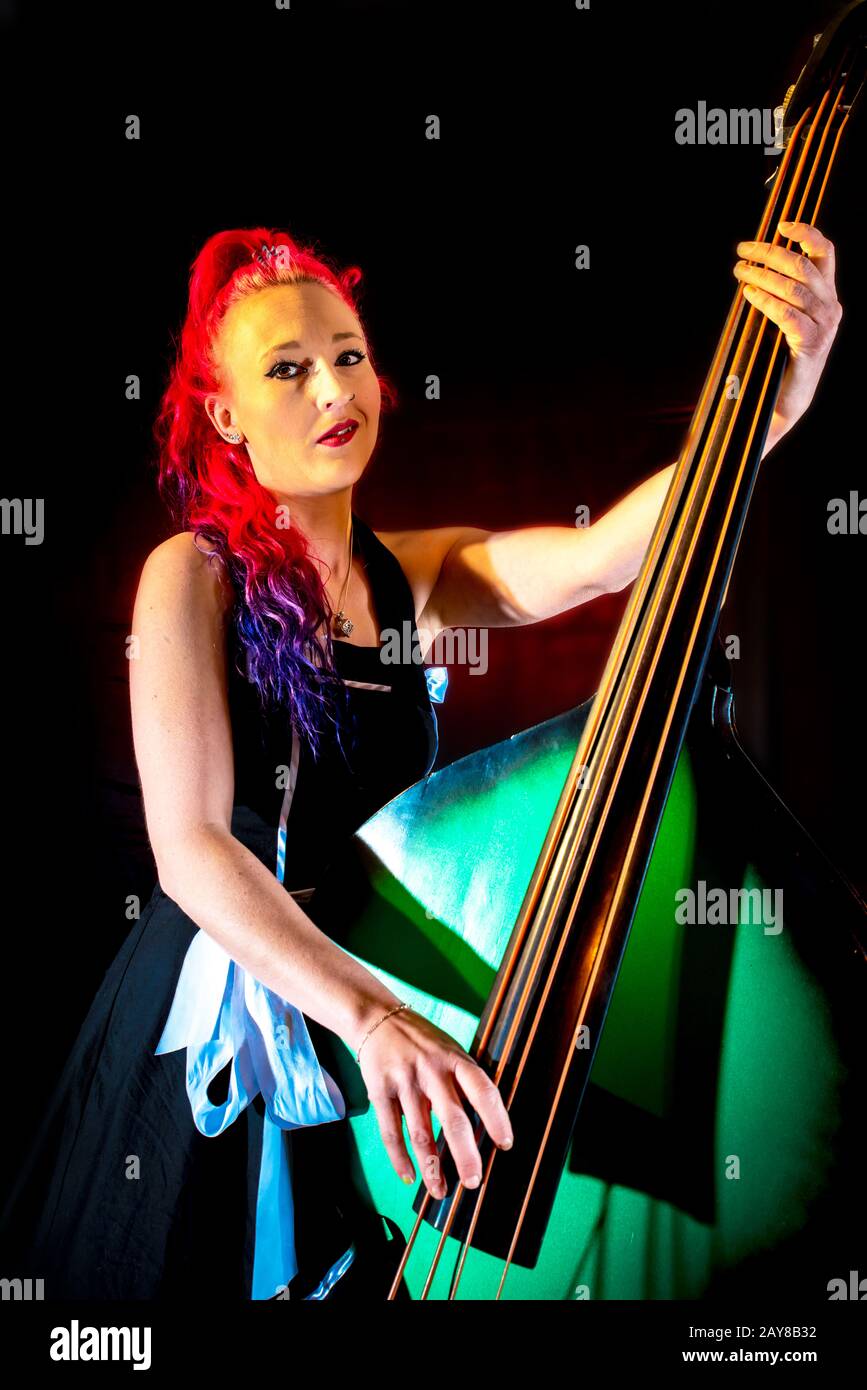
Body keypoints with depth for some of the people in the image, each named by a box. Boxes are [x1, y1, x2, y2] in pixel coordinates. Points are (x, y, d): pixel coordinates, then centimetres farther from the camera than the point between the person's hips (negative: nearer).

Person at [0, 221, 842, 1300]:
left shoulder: (413, 576, 1)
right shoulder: (194, 573, -12)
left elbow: (604, 556, -18)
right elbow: (190, 847, -22)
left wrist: (776, 399, -33)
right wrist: (370, 1013, -35)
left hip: (372, 1025, 4)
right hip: (221, 1033, -3)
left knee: (344, 1271, 18)